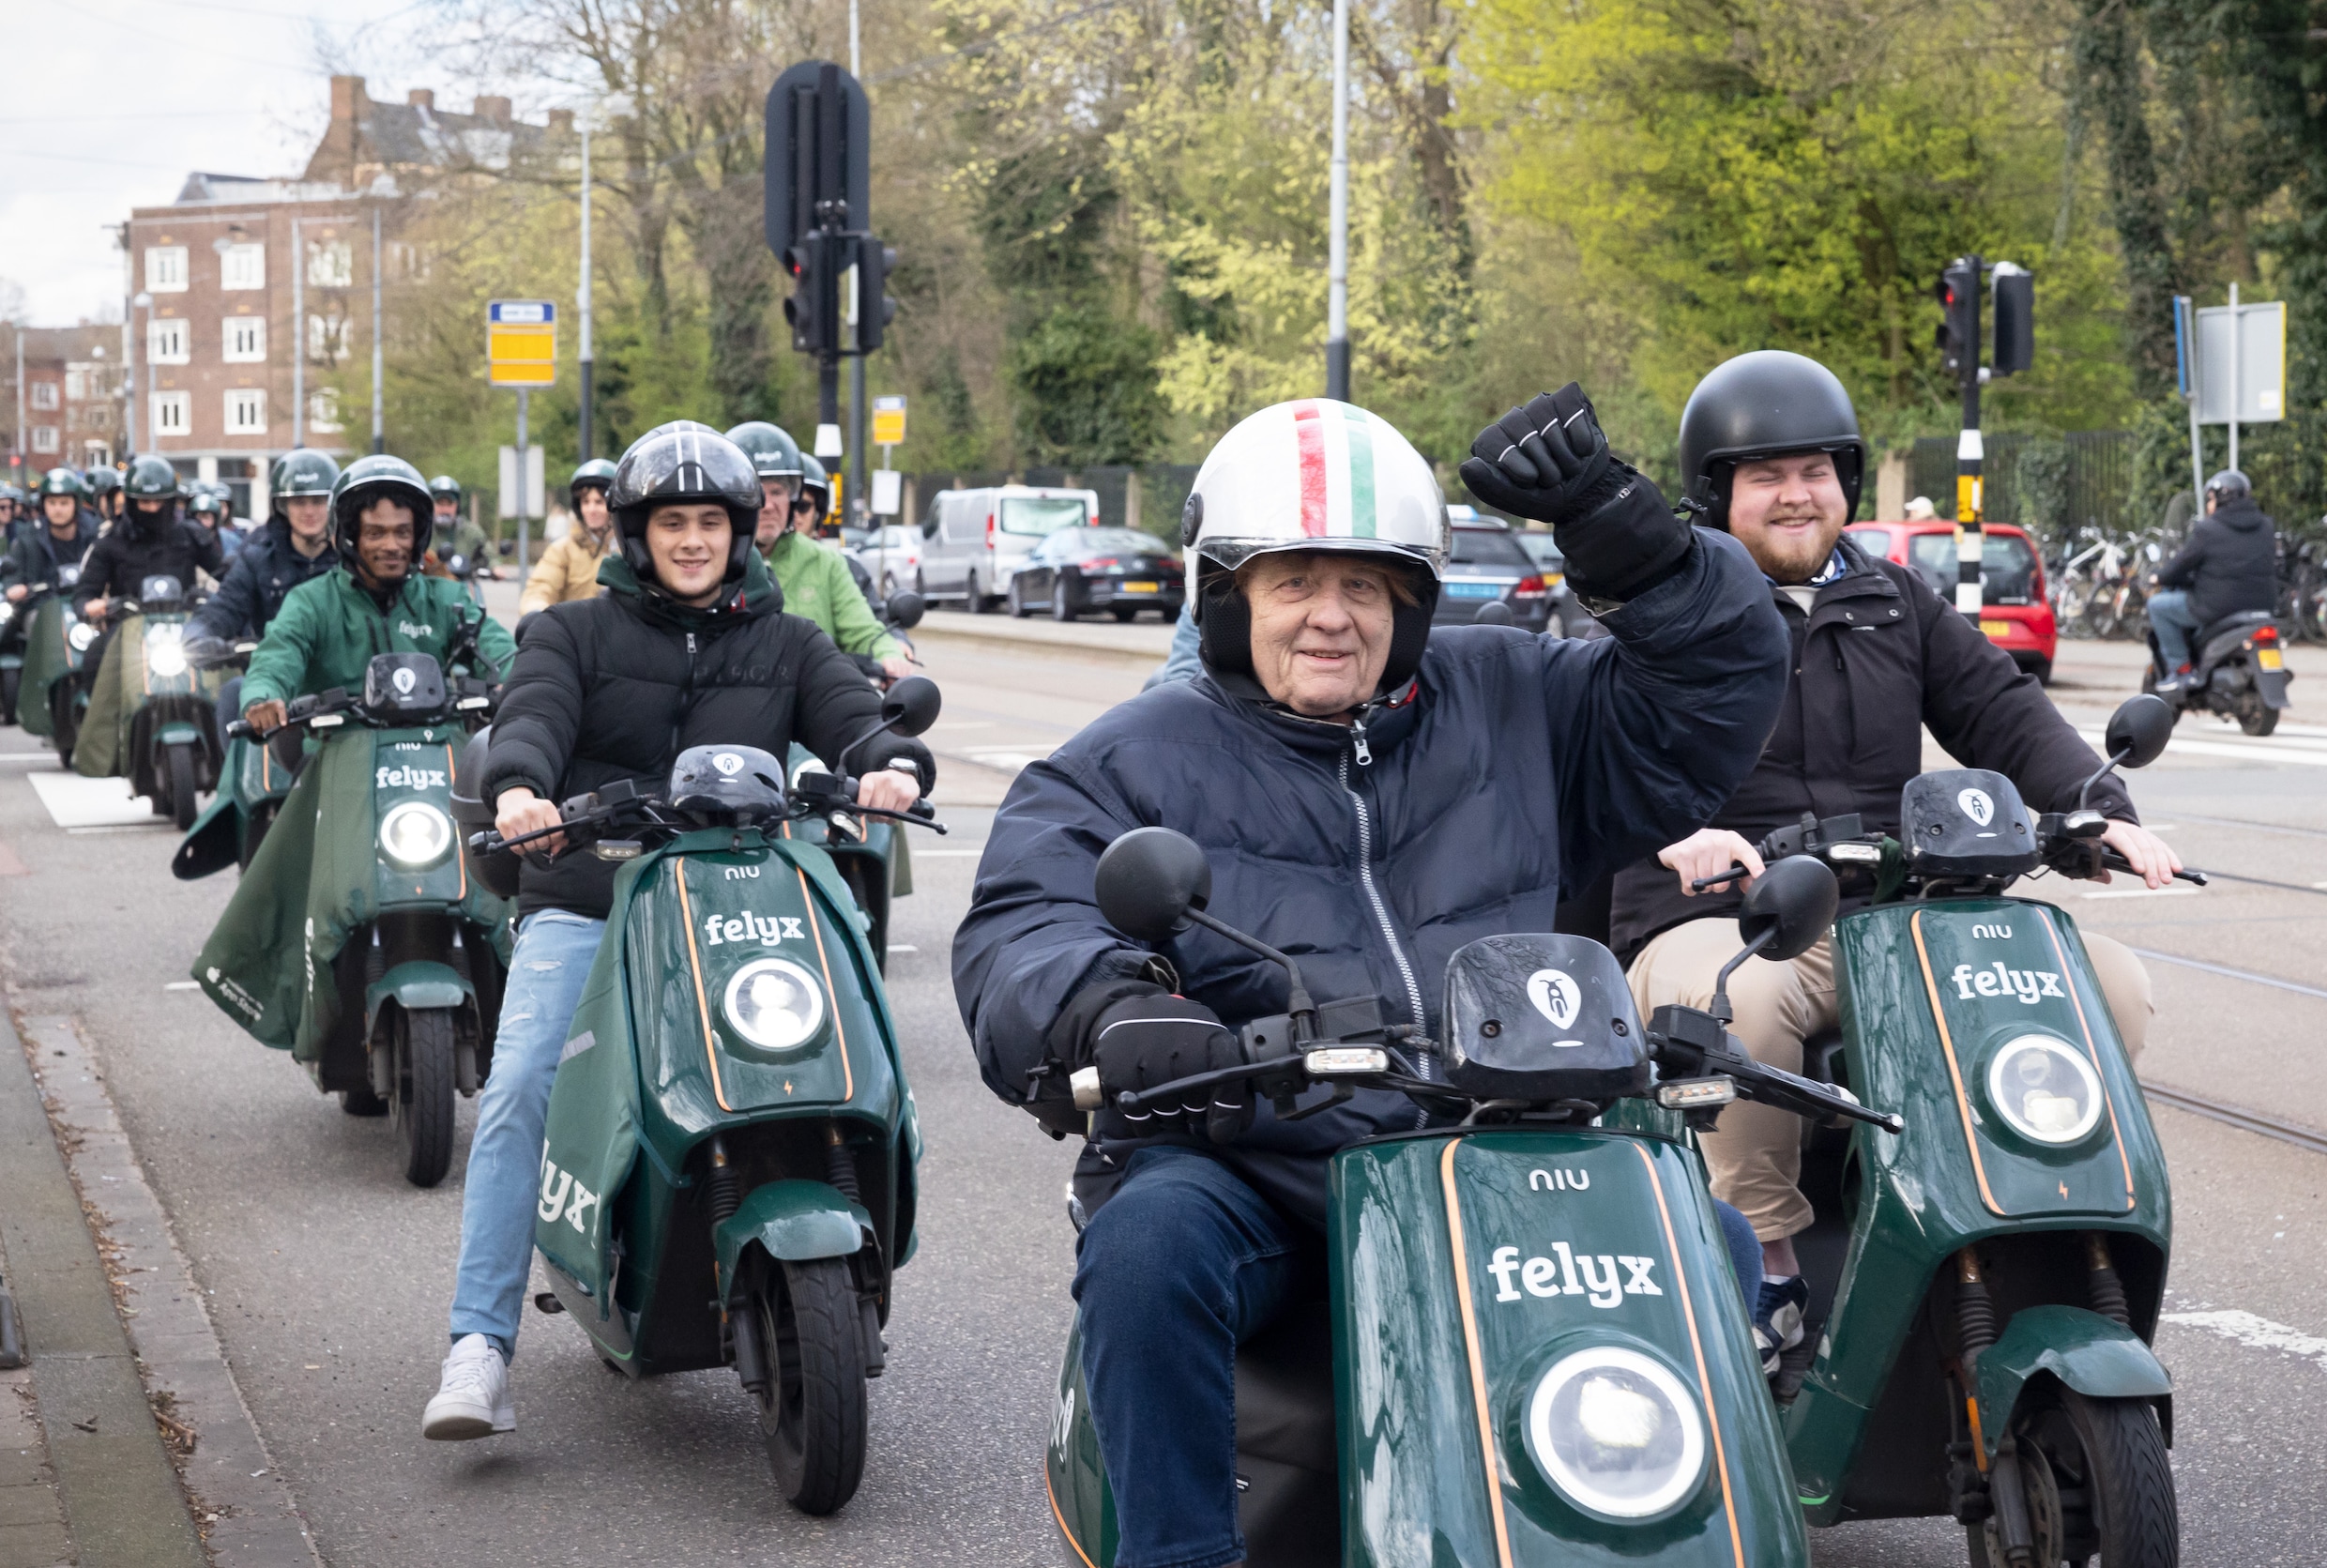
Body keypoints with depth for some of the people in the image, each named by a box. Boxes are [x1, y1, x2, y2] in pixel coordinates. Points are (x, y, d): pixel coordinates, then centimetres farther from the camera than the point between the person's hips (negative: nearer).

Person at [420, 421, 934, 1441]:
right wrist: (517, 786, -29)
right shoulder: (576, 632, 14)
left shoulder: (786, 646, 20)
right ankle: (480, 1345, -23)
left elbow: (851, 716, 3)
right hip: (586, 906, -1)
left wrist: (893, 764, -23)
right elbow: (533, 714, -5)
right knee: (519, 1094, -22)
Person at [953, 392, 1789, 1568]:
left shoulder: (1508, 706, 15)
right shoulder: (1134, 766, 6)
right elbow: (1019, 930, -9)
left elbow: (1719, 689, 15)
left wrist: (1615, 525, 0)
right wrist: (1108, 1011, -34)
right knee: (1149, 1243, -35)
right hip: (1242, 1167, -2)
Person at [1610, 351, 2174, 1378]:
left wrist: (2102, 811, -7)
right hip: (1719, 915, -5)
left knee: (2115, 985, -12)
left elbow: (2000, 709, 12)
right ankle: (1763, 1257, -22)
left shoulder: (1896, 603, 21)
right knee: (1743, 999, -41)